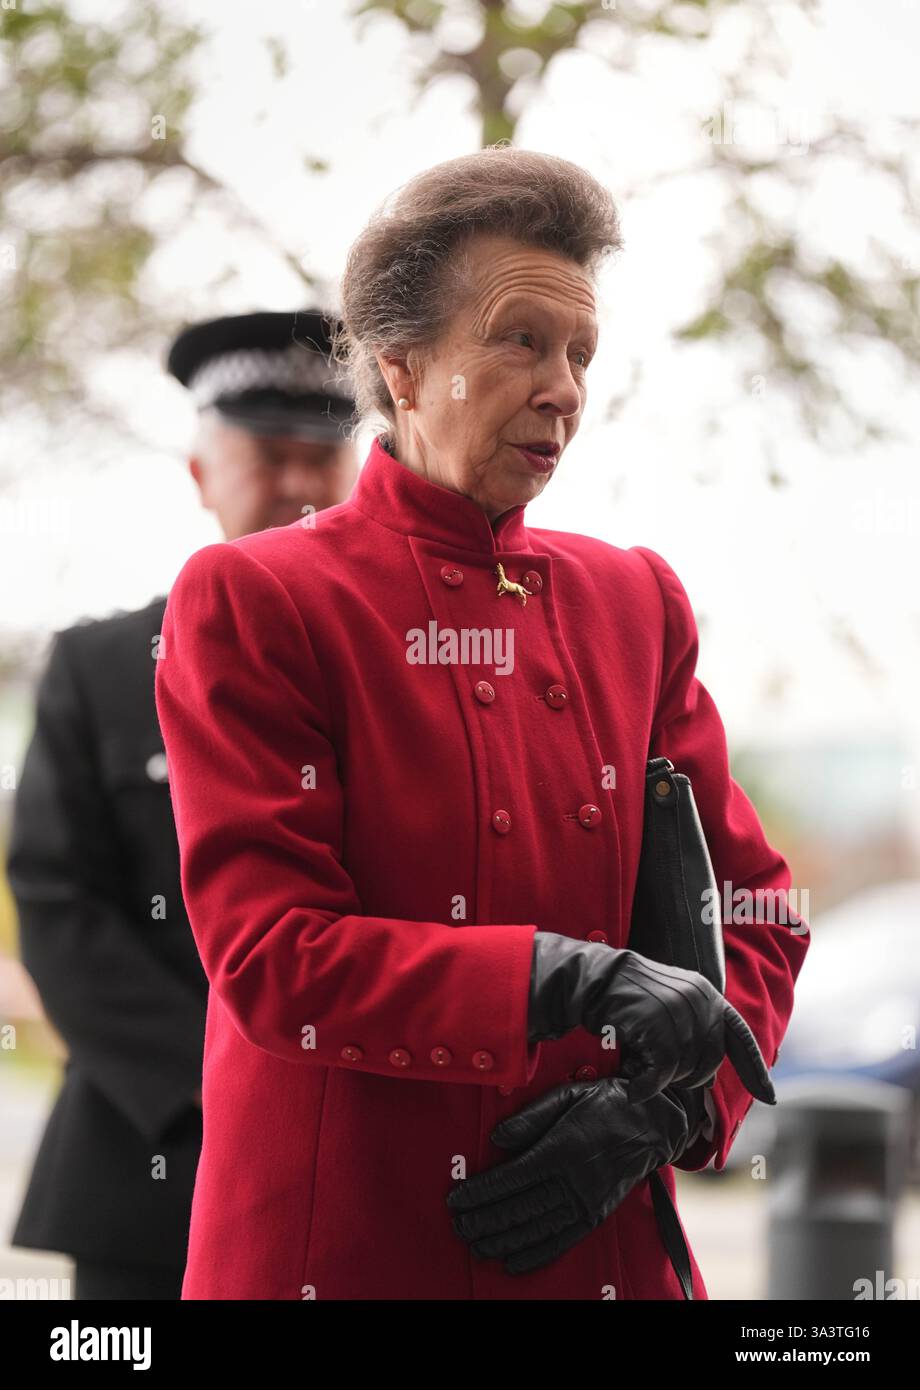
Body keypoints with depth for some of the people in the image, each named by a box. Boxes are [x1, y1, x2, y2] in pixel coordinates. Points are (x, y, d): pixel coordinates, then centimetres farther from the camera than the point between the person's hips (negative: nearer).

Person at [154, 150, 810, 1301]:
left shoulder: (637, 601, 10)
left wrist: (662, 1107, -8)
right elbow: (268, 954, -13)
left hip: (603, 1246, 4)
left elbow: (753, 909, 10)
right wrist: (574, 980, -23)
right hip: (337, 1247, -4)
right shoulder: (250, 599, -5)